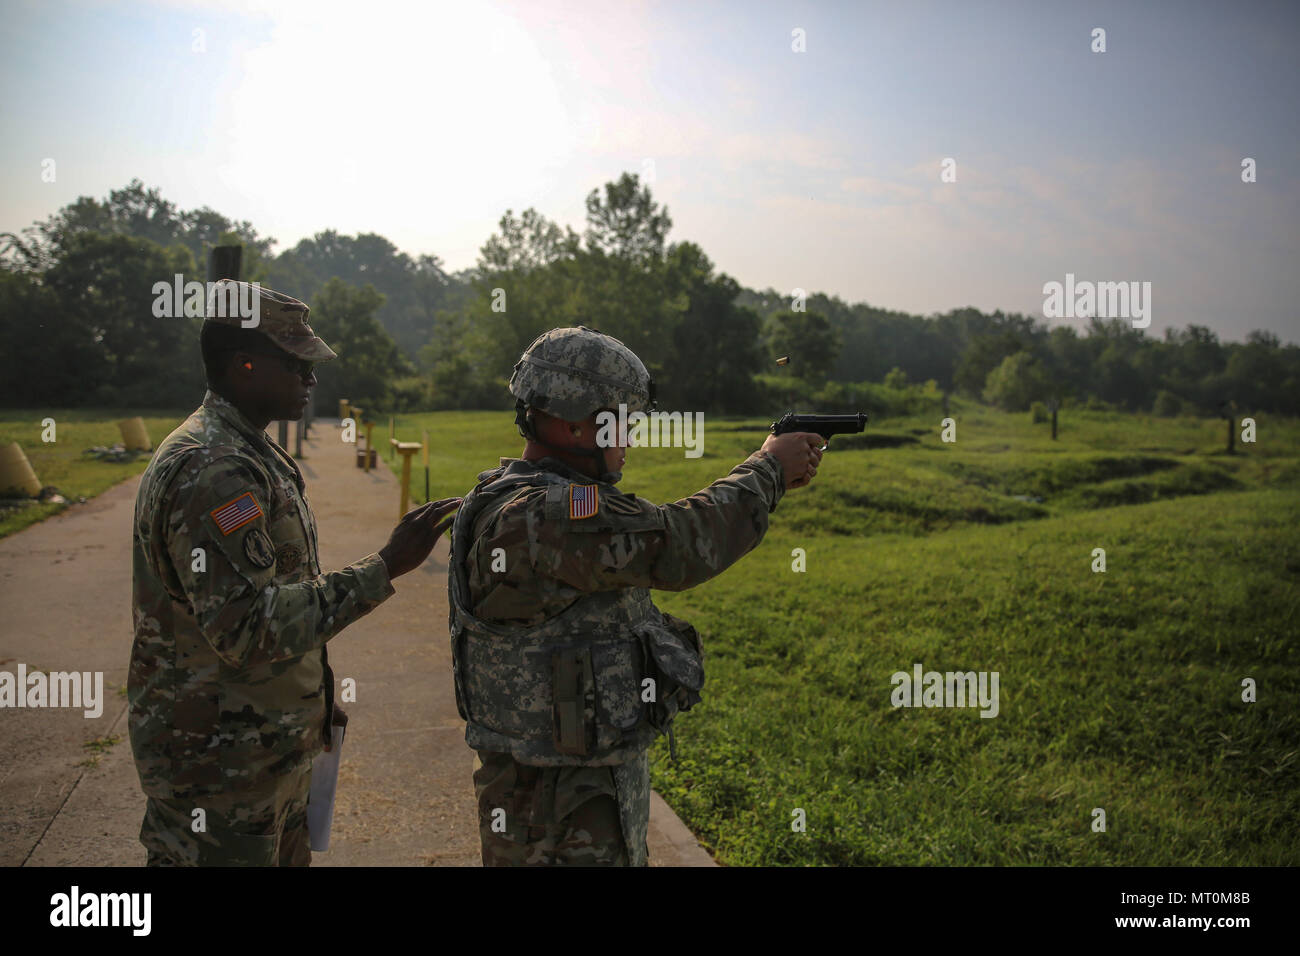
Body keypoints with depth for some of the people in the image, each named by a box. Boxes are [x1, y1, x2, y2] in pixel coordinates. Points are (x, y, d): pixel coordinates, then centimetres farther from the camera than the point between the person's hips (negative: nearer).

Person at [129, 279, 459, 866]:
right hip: (220, 764, -10)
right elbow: (249, 628, -31)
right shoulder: (211, 471, -24)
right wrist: (384, 568, -31)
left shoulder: (250, 455, 11)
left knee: (286, 855, 22)